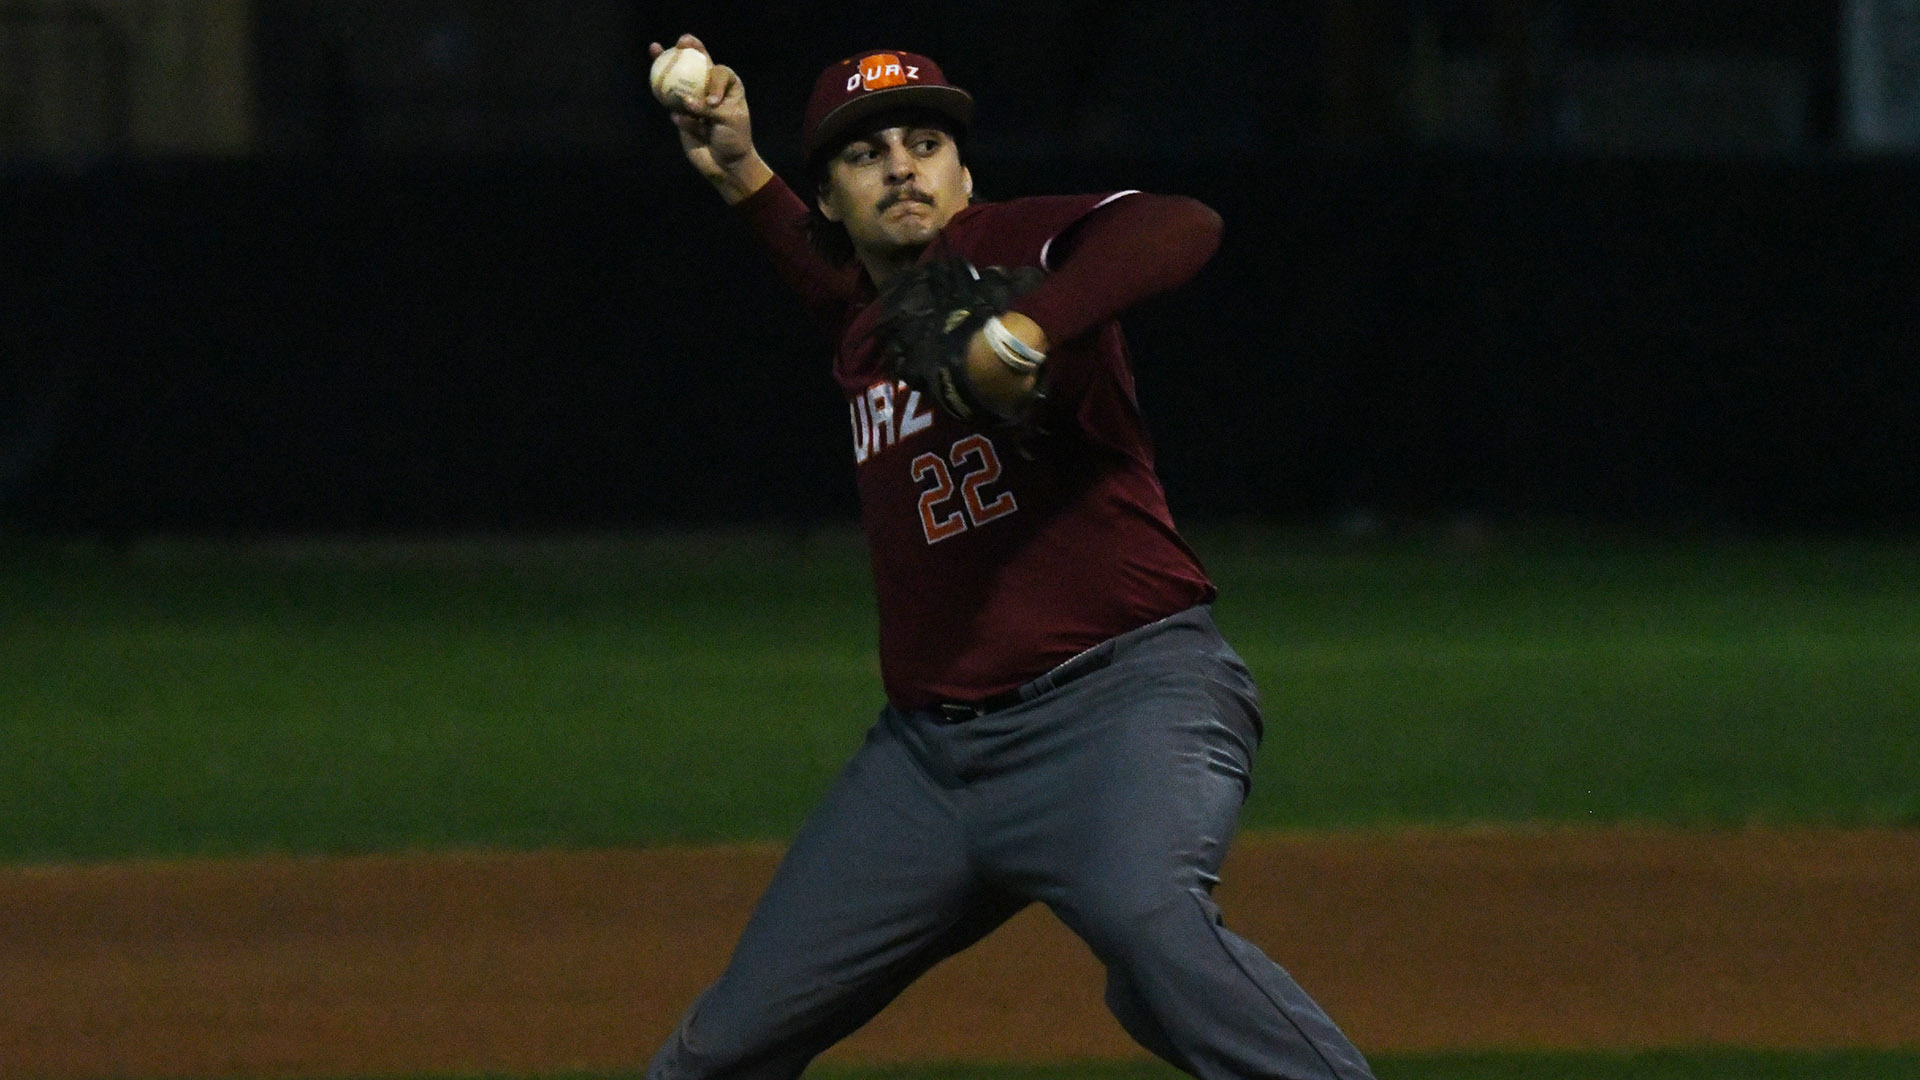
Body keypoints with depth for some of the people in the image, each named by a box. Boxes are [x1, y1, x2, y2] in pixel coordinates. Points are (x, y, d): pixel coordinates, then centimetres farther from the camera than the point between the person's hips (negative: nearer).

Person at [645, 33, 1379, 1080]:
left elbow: (1181, 228, -25)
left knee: (1148, 923, -37)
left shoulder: (1012, 250, -6)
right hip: (927, 746, 8)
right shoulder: (862, 326, 16)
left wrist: (1026, 332, -38)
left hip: (1123, 691, -8)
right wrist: (741, 176, 28)